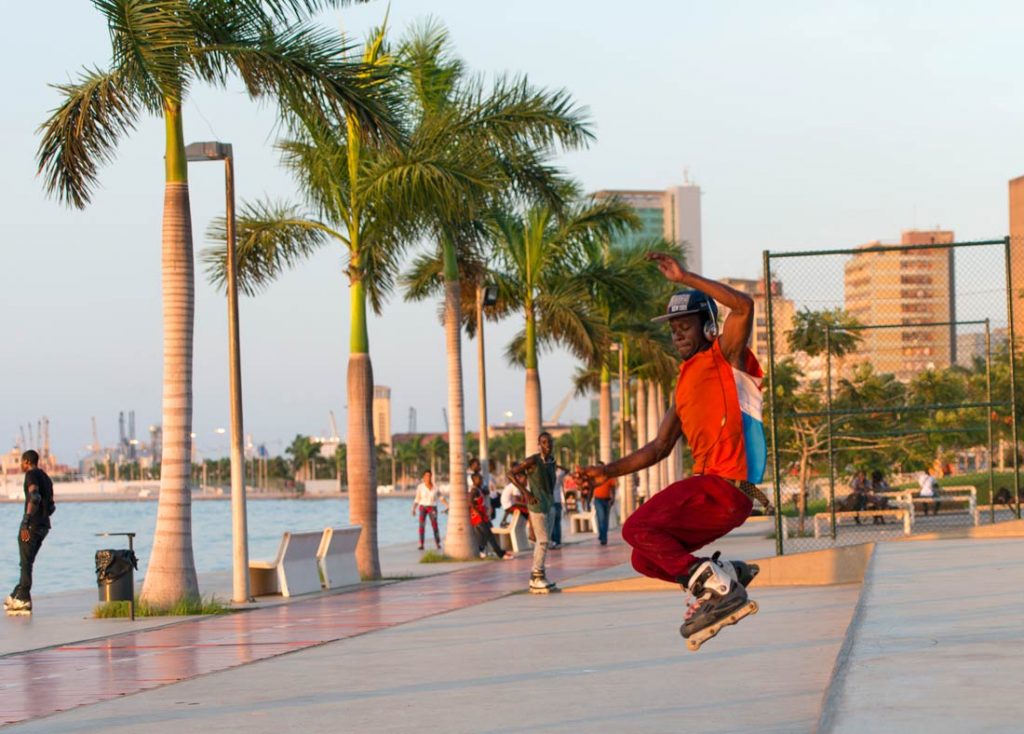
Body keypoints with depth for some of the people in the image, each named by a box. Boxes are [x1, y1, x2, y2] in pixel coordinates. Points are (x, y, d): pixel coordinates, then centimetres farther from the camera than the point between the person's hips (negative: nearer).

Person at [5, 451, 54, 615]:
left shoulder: (31, 475, -7)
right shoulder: (46, 478, 20)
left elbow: (34, 498, -23)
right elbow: (51, 507, 22)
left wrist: (25, 523, -26)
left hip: (31, 526, -8)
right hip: (44, 526, 8)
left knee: (26, 563, -6)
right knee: (27, 563, 12)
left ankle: (23, 600, -8)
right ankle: (17, 596, 16)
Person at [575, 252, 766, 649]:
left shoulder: (725, 356, -1)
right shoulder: (685, 382, 23)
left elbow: (743, 305, -21)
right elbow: (659, 447, 24)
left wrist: (684, 277, -20)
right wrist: (609, 471, 16)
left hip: (724, 489, -9)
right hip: (708, 486, 9)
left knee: (638, 529, -18)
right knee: (646, 560, 8)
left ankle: (714, 586, -17)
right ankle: (727, 574, 4)